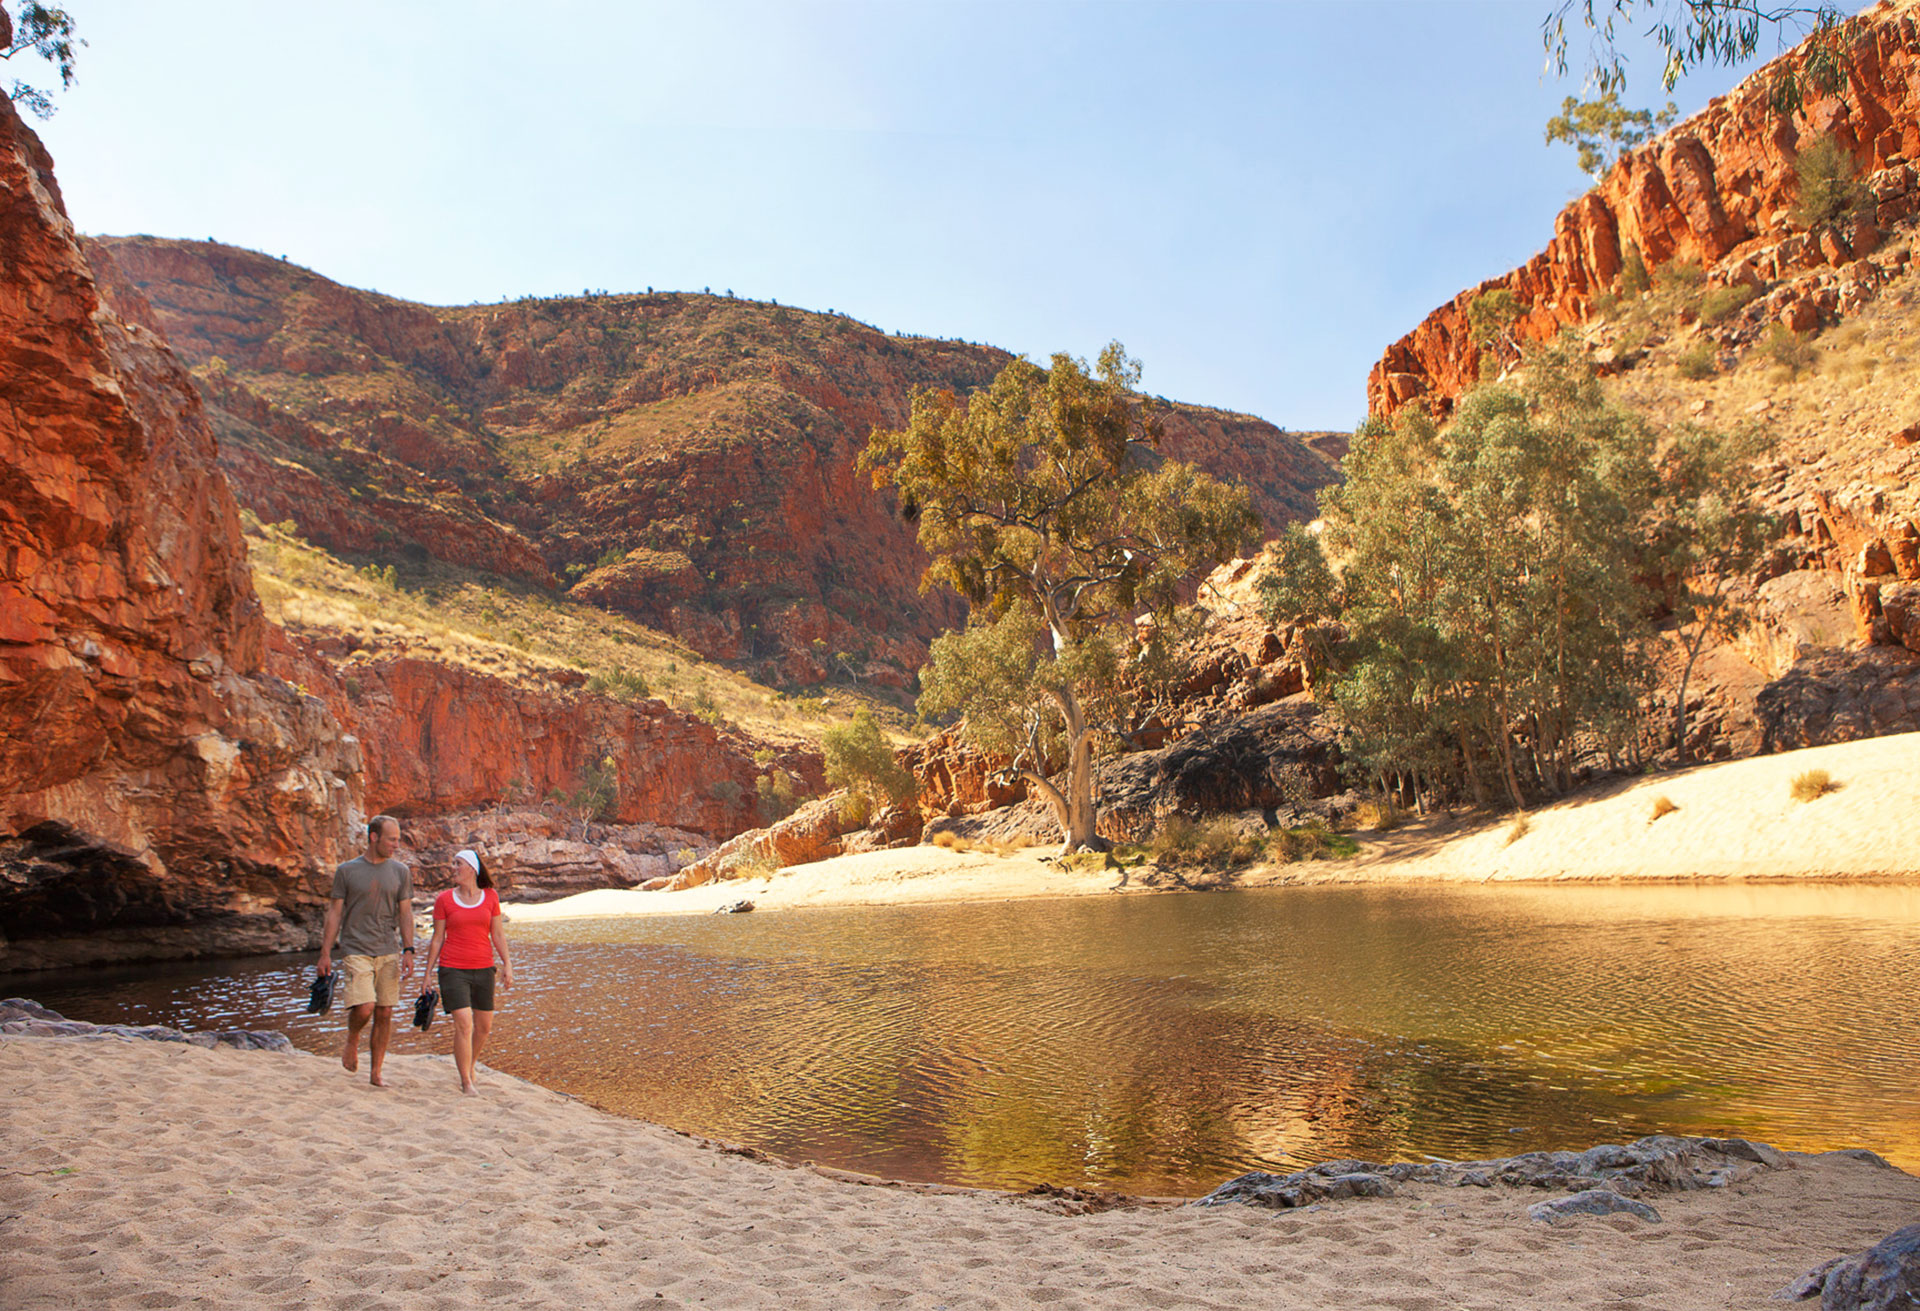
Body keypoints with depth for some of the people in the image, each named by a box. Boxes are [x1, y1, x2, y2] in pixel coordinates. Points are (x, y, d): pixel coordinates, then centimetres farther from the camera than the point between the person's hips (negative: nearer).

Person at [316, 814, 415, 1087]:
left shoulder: (401, 871, 7)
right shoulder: (347, 871, 2)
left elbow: (405, 913, 7)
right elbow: (335, 913, 4)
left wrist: (408, 951, -3)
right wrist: (325, 953, 0)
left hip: (388, 952, 3)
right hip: (356, 950, -3)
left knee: (384, 1014, 3)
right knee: (364, 1008, -16)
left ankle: (376, 1073, 15)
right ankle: (352, 1041, 16)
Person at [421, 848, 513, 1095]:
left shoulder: (490, 896, 5)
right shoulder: (444, 900, 1)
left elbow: (498, 934, 8)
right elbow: (437, 939, 5)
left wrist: (507, 964, 3)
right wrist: (428, 973, 4)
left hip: (483, 968, 3)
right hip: (453, 969, -3)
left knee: (484, 1026, 9)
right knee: (464, 1023, -14)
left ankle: (469, 1065, 35)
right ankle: (466, 1083, -6)